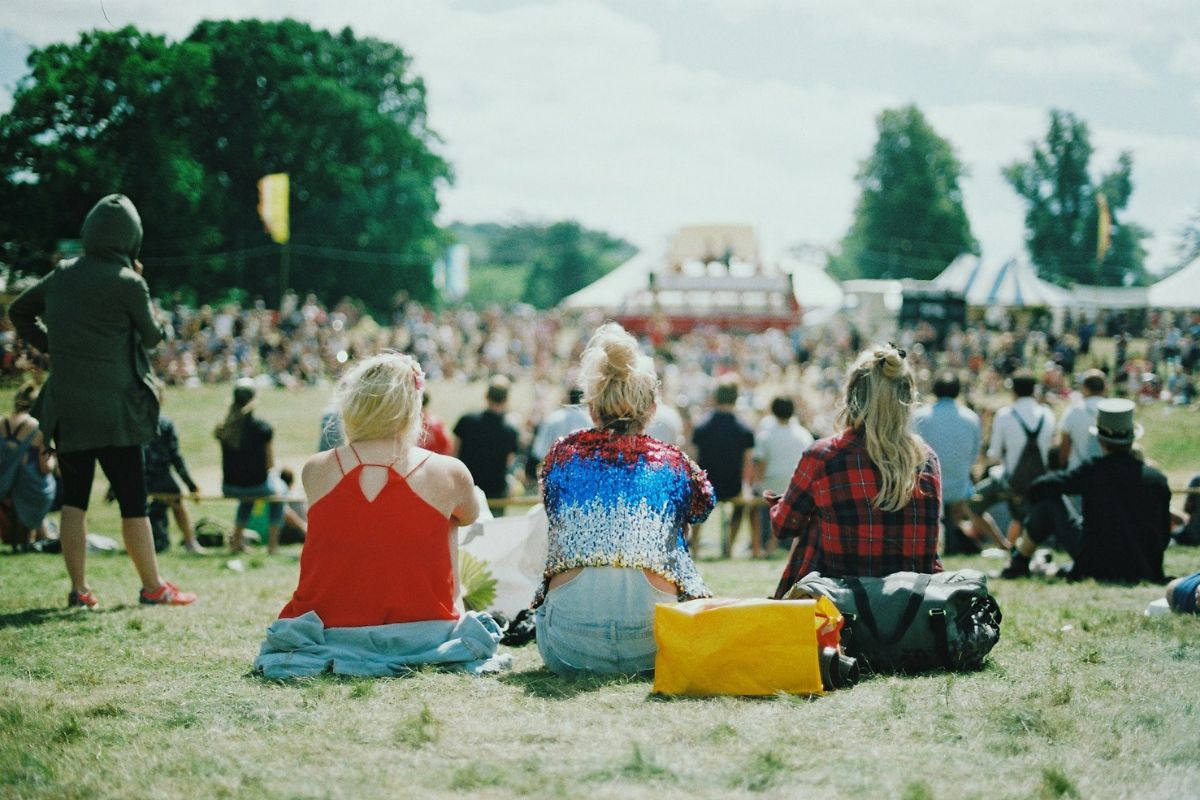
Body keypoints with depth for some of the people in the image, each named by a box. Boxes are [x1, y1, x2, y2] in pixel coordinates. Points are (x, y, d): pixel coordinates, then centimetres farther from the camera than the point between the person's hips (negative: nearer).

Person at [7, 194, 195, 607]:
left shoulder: (62, 275, 6)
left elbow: (18, 311, 18)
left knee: (74, 499, 11)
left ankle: (79, 589, 12)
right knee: (133, 501, 3)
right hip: (115, 410, -5)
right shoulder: (128, 283, -11)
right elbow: (153, 335, 3)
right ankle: (153, 587, 10)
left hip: (66, 409, 5)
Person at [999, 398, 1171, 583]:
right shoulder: (1157, 479, -2)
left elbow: (1039, 488, -7)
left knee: (1048, 499, 7)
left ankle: (1018, 563, 21)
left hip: (1098, 566, -4)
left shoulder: (1092, 471, -10)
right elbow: (1164, 537, 5)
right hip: (1144, 572, 4)